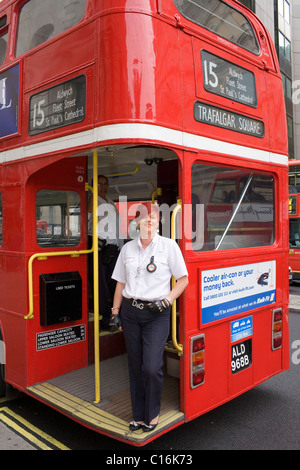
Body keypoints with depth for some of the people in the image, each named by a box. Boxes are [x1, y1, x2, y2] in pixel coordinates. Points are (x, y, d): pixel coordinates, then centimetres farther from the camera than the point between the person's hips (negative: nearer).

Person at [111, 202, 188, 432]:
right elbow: (121, 282, 14)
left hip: (156, 314, -3)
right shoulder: (128, 248, 8)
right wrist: (115, 311, 10)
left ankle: (152, 414, 19)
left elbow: (183, 279, 0)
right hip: (130, 312, 4)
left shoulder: (169, 246, -2)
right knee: (135, 367, 11)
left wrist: (166, 301, -11)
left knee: (152, 368, -7)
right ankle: (139, 415, 28)